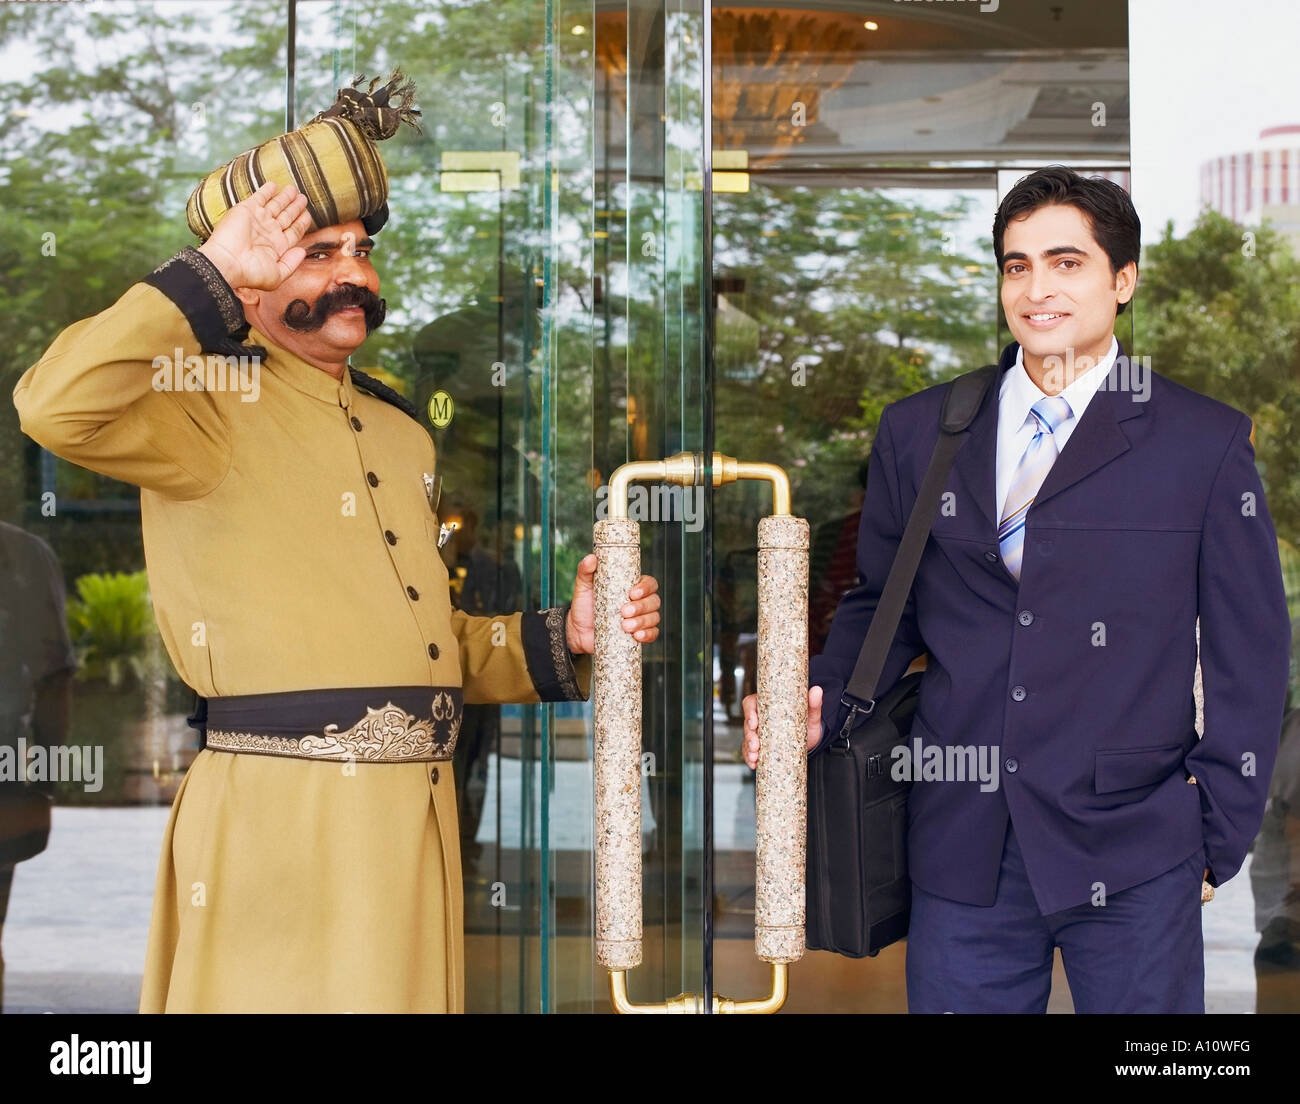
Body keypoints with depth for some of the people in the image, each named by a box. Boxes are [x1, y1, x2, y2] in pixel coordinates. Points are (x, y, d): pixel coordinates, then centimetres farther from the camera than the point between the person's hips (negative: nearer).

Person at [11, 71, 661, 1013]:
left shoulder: (401, 433, 20)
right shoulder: (216, 409, -3)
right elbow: (57, 407, -24)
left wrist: (561, 637, 10)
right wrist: (213, 273, -18)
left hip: (416, 822, 7)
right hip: (279, 828, -7)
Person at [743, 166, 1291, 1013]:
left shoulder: (1206, 442, 0)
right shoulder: (918, 433, 7)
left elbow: (1250, 658, 2)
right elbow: (881, 604, 15)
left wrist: (1219, 841, 1)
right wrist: (821, 705, -4)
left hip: (1132, 857, -2)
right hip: (964, 847, 2)